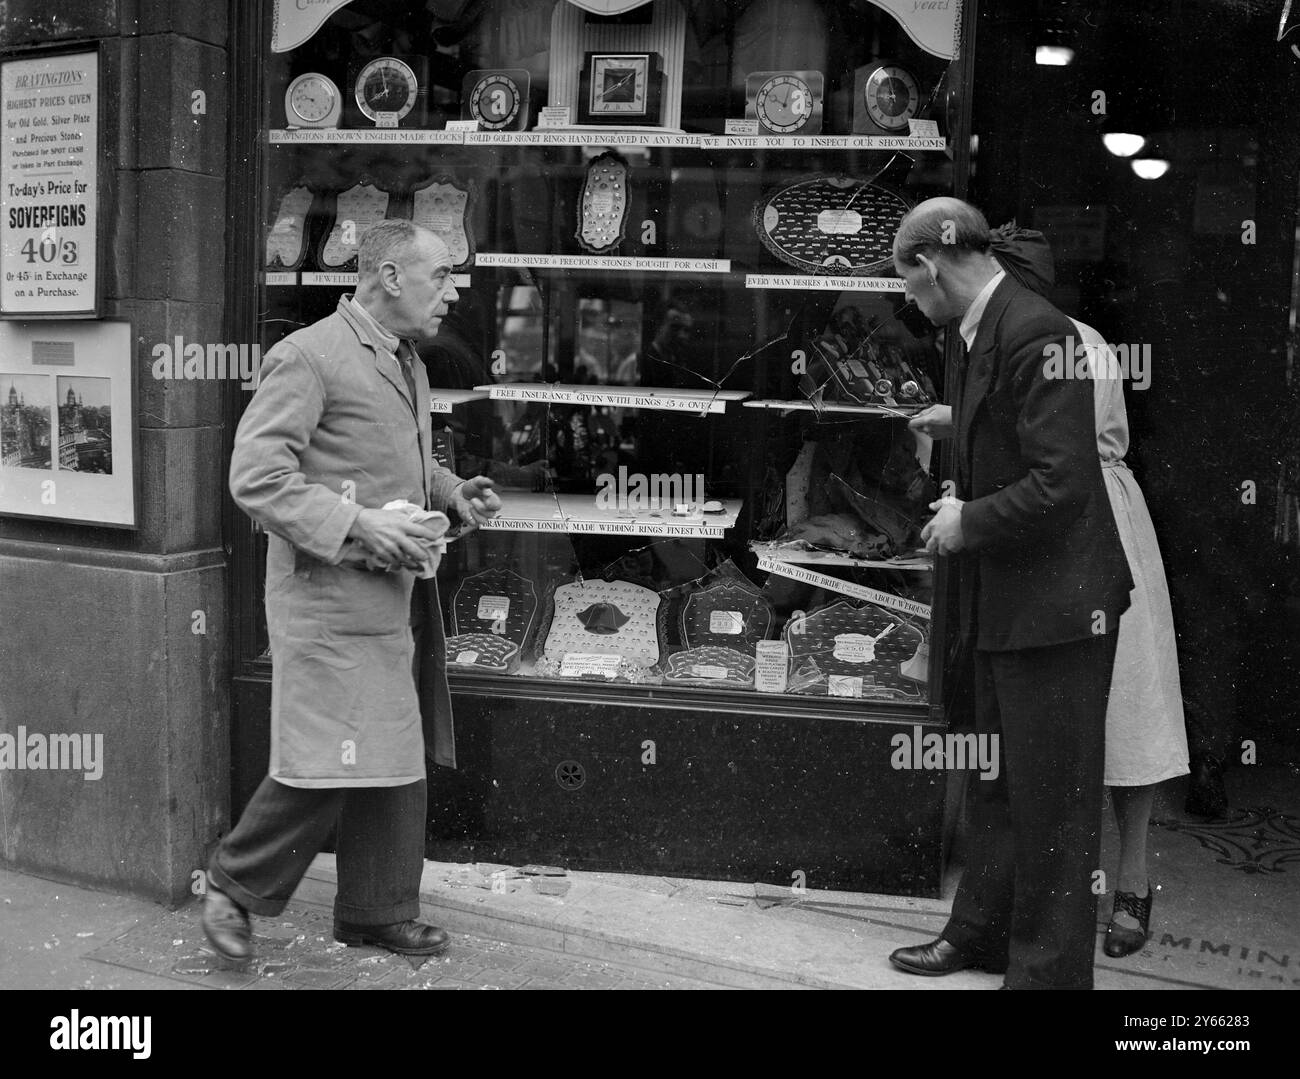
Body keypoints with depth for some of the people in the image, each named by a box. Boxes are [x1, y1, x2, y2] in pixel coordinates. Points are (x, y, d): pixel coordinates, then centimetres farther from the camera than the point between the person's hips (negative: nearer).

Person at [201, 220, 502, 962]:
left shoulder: (407, 362, 17)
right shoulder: (308, 356, -12)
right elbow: (255, 476, -17)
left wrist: (451, 491, 10)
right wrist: (358, 525, -22)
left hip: (396, 595, 9)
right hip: (329, 595, -9)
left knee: (395, 759, 13)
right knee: (327, 762, -5)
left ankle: (380, 912, 27)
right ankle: (236, 886, 18)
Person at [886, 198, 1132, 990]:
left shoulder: (1034, 333, -20)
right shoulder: (989, 332, 10)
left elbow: (1062, 485, -26)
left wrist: (970, 523, -14)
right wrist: (962, 500, 5)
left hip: (1055, 604, -10)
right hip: (1007, 603, 10)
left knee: (1052, 797, 3)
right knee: (1000, 784, 21)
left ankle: (1050, 969, 19)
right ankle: (983, 934, 37)